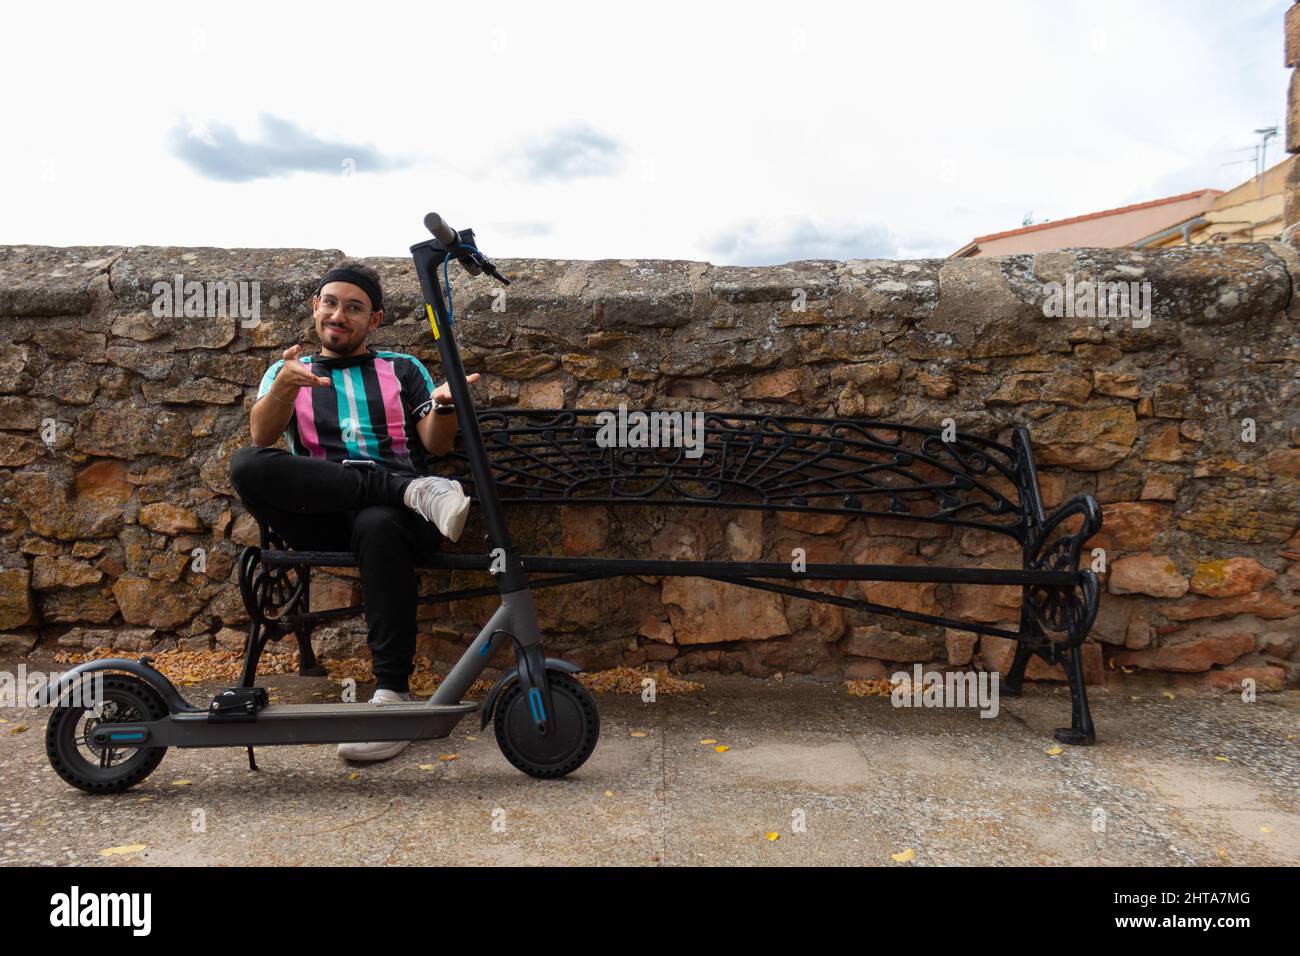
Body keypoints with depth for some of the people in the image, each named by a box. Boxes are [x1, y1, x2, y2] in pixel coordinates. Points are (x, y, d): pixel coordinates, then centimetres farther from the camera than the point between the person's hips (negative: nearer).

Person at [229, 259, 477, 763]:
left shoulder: (403, 369, 22)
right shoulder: (288, 371, 24)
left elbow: (436, 445, 9)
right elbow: (263, 436, 3)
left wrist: (443, 405, -13)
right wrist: (284, 386, -18)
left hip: (390, 512, -1)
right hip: (321, 517, 2)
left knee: (378, 526, -38)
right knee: (246, 465, -28)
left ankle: (392, 693, -33)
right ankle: (415, 490, -29)